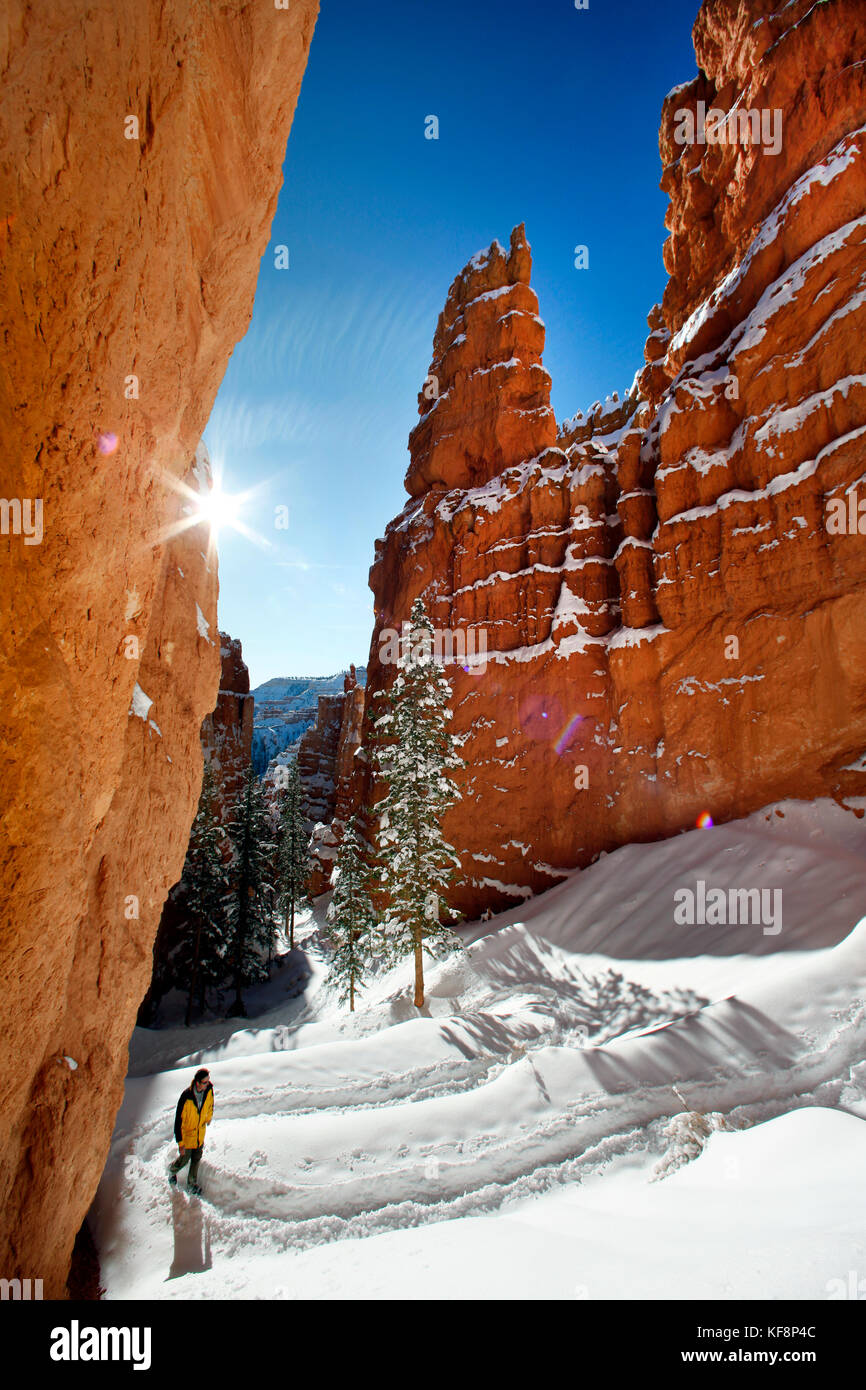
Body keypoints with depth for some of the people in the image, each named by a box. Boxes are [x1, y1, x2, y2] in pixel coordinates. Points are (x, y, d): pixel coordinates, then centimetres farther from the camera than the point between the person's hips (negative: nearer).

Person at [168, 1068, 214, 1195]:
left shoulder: (209, 1090, -18)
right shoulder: (186, 1097, -33)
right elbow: (178, 1120, -25)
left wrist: (209, 1117, 22)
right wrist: (180, 1143, -22)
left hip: (200, 1134, 4)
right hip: (187, 1134, -4)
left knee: (196, 1160, 17)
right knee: (184, 1160, 17)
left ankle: (192, 1184, 38)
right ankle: (172, 1170, 49)